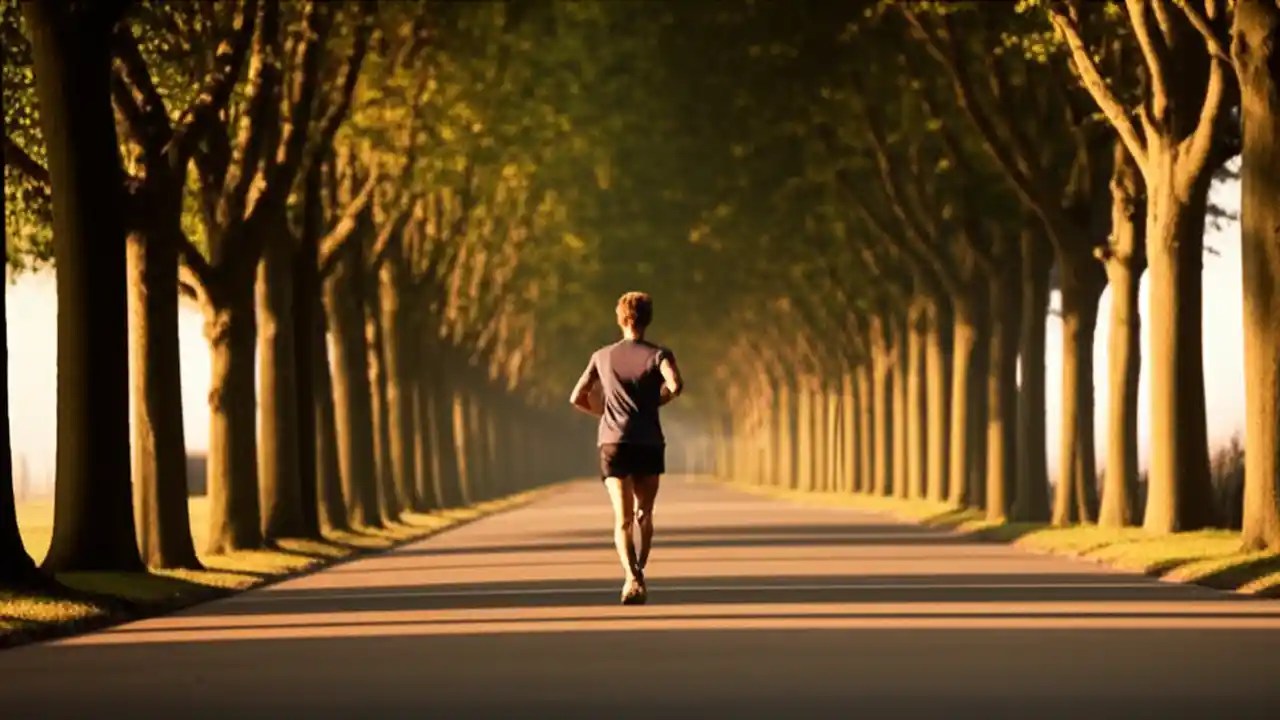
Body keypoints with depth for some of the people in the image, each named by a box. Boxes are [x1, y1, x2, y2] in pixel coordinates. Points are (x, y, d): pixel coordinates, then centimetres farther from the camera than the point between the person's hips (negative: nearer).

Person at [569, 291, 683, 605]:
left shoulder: (602, 357, 11)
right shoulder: (658, 354, 3)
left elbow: (577, 398, 14)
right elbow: (676, 385, -17)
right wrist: (658, 400, 3)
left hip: (613, 442, 1)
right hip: (649, 443, -1)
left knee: (623, 519, -8)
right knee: (644, 515, 16)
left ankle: (632, 577, -28)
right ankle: (638, 575, 12)